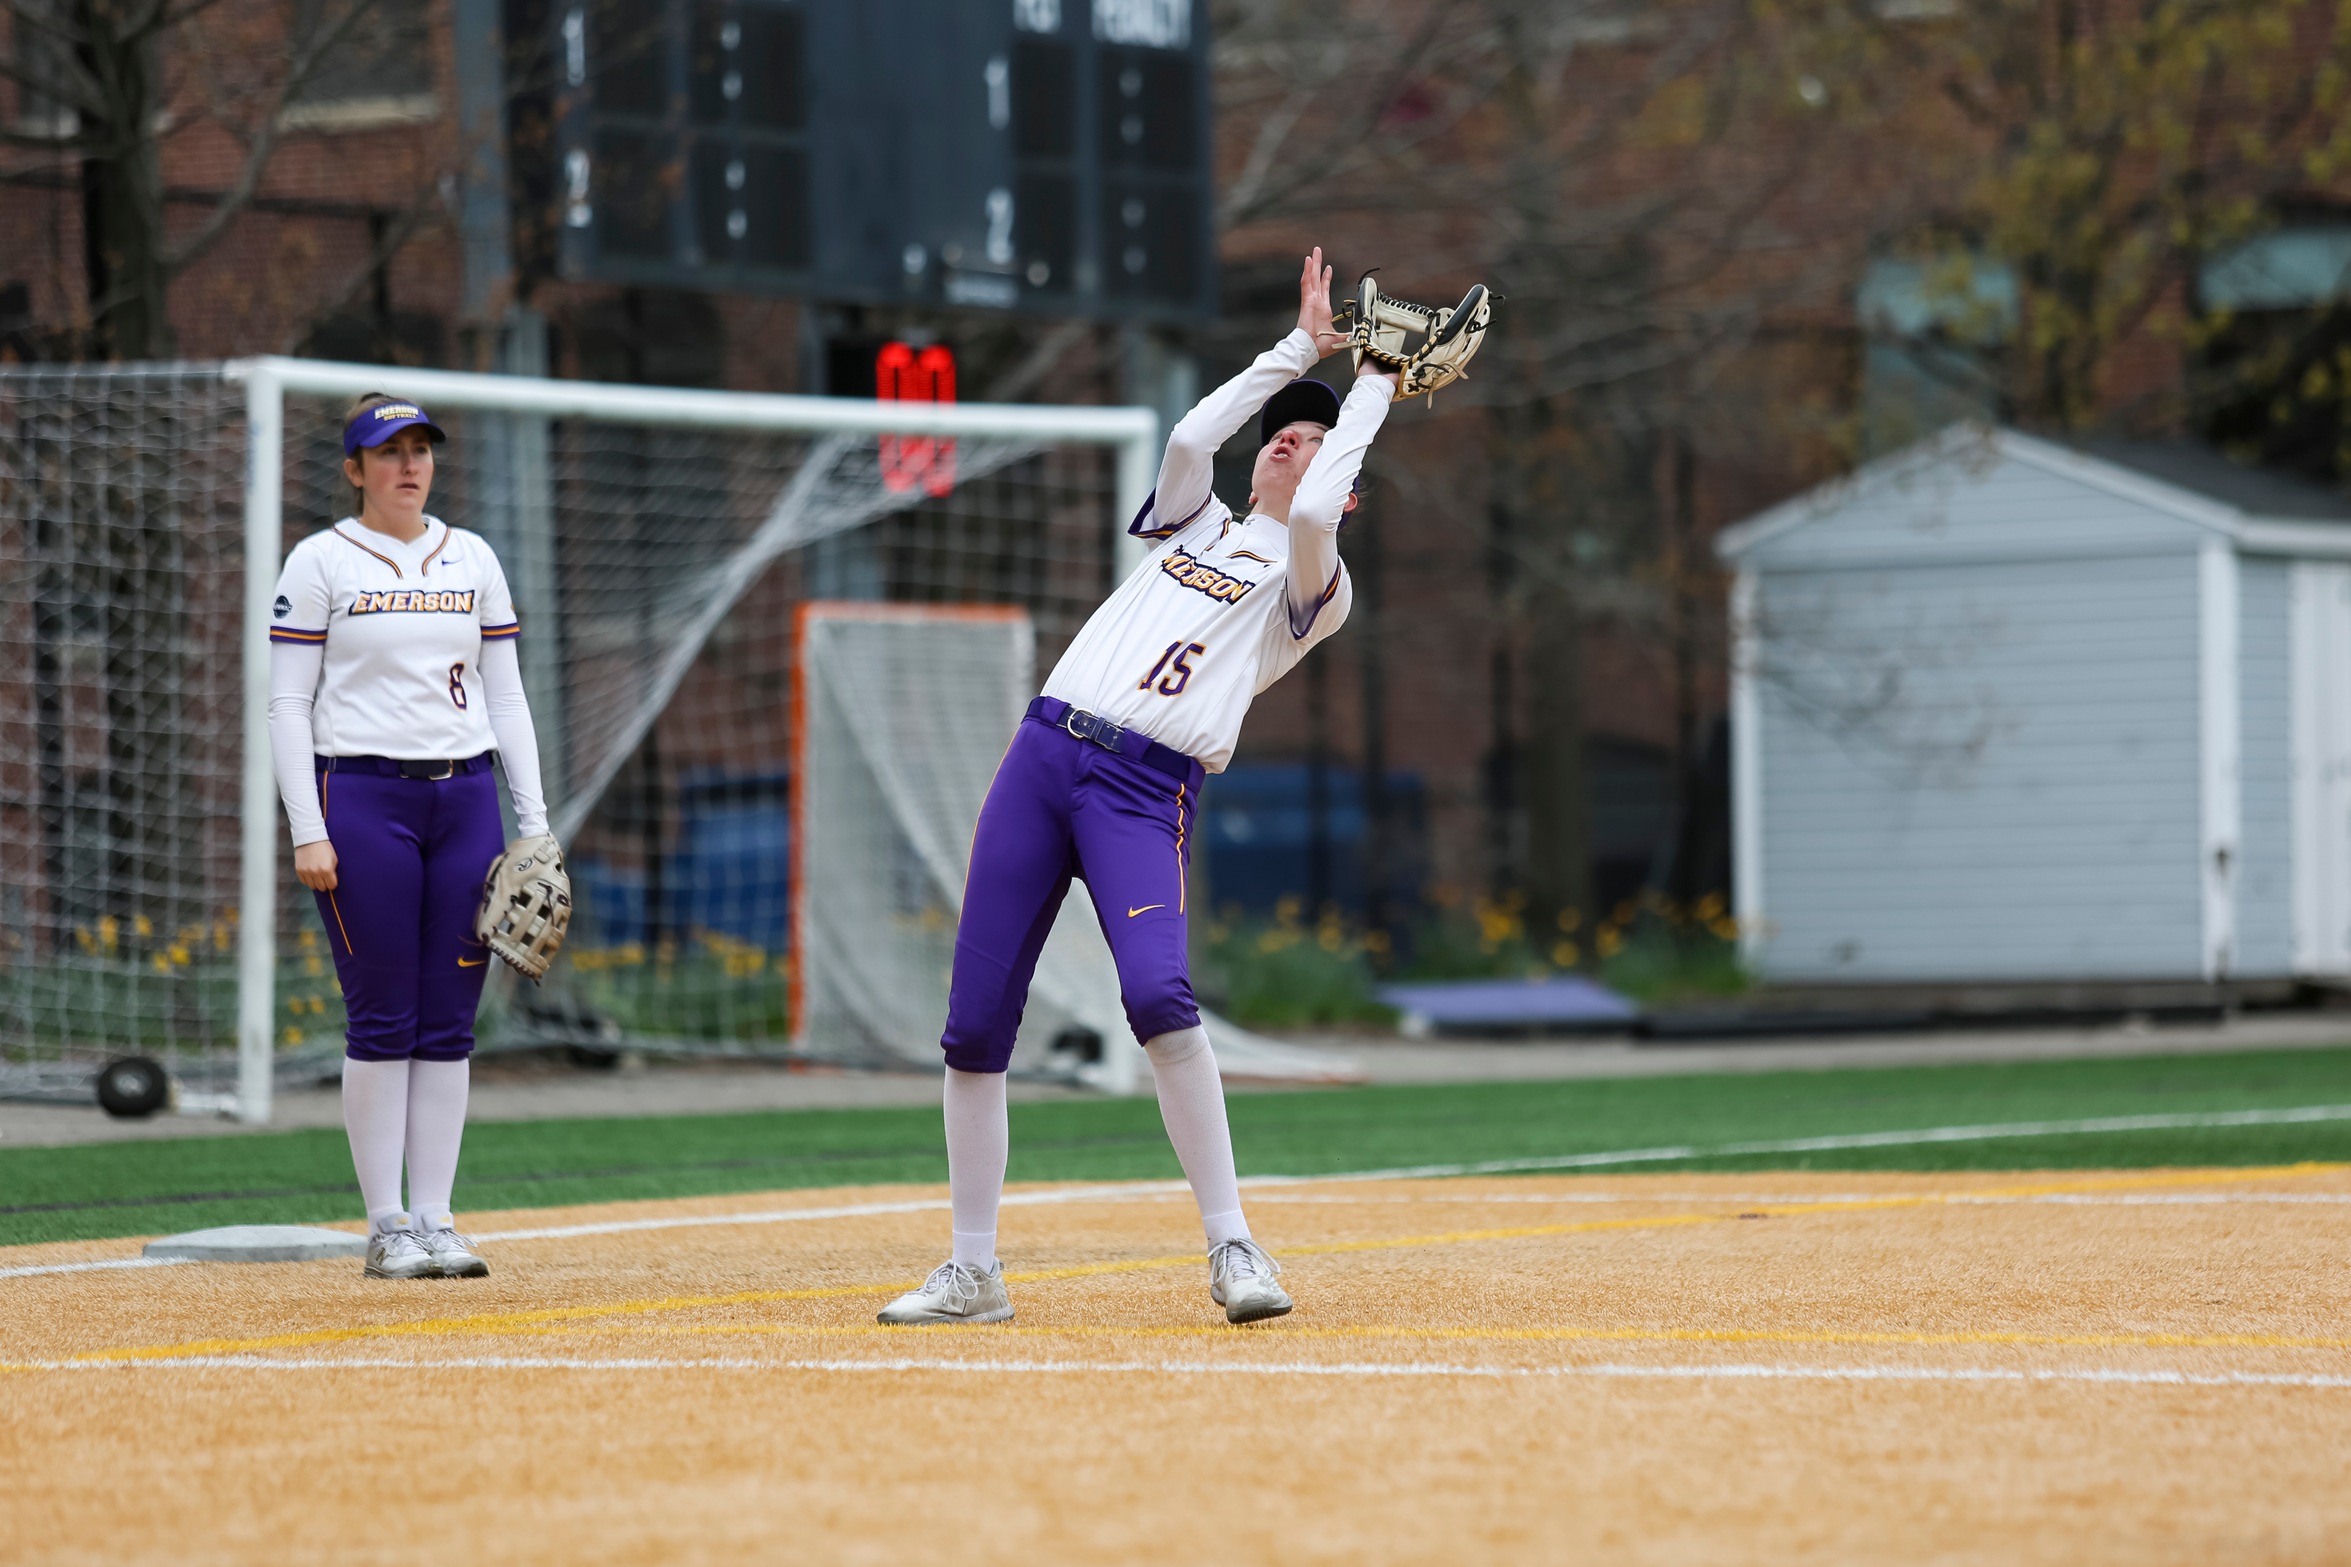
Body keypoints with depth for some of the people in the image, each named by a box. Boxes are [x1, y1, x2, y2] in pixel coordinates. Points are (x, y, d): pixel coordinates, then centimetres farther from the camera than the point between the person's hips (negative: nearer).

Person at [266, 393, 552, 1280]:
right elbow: (288, 704, -3)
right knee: (383, 1020, -4)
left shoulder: (472, 559, 13)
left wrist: (535, 824, 7)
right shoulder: (321, 561, 0)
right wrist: (309, 832, -12)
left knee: (449, 1021, 3)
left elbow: (506, 697, 14)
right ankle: (387, 1230, 1)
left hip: (465, 797, 4)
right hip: (362, 797, -4)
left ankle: (435, 1221, 7)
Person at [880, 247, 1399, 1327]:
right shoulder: (1195, 520, 24)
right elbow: (1193, 435, 5)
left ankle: (1230, 1245, -20)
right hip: (1044, 751, 5)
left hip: (1147, 790, -5)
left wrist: (1372, 385, 4)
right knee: (974, 1024, 1)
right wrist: (1304, 346, 11)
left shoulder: (1313, 583, 10)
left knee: (1158, 993, -29)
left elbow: (1313, 512, -10)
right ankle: (973, 1272, 10)